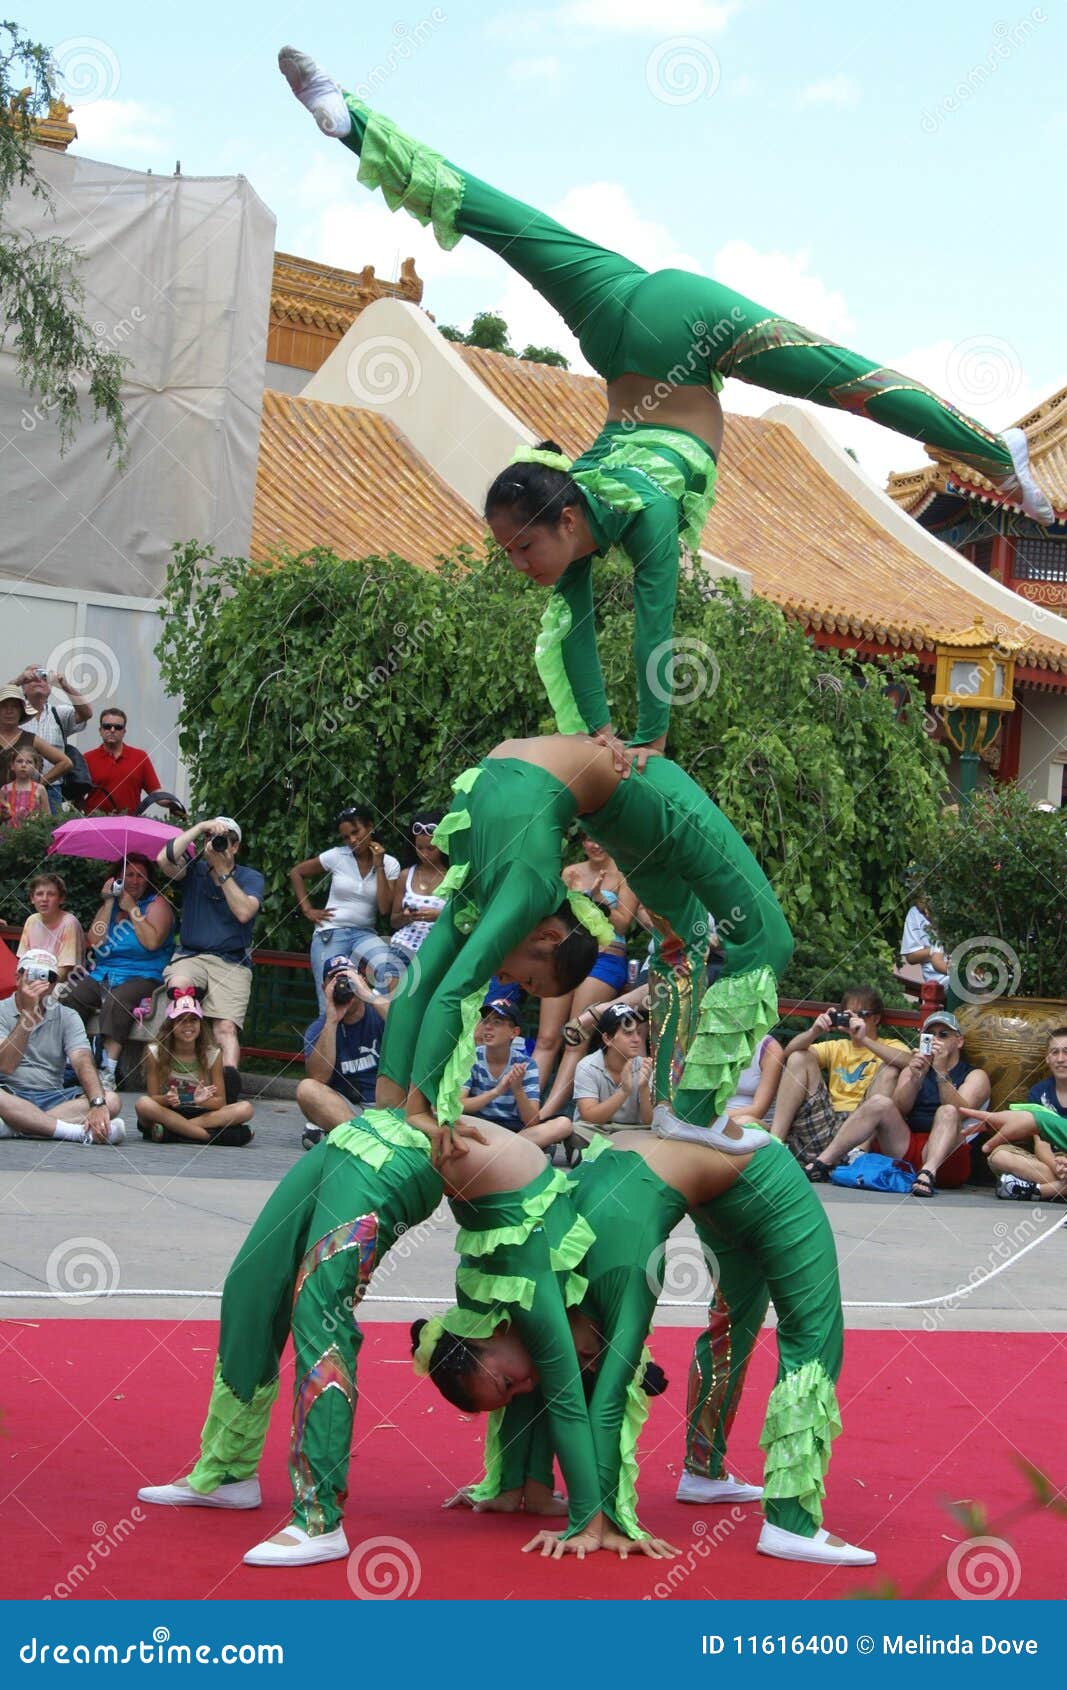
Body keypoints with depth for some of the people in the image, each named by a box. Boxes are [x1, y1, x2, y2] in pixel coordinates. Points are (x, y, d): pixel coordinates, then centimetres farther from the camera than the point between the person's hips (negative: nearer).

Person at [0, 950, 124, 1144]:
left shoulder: (66, 1017, 11)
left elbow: (82, 1062, -7)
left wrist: (98, 1104, -26)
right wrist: (27, 1014, -17)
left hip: (52, 1097, 4)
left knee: (110, 1100, -22)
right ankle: (79, 1132, -38)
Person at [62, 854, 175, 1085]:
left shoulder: (157, 903, 5)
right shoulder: (110, 905, 20)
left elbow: (152, 942, -13)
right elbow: (95, 940, 2)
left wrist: (132, 909, -7)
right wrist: (109, 903, 1)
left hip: (141, 976, -5)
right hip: (102, 975, 5)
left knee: (117, 1000, -37)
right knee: (69, 998, -24)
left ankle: (108, 1070, -39)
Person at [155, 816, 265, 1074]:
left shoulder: (250, 878, 10)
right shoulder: (194, 870, 14)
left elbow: (244, 913, -9)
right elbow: (164, 860, -8)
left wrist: (222, 871, -7)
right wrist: (200, 827, -5)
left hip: (232, 963, -1)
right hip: (190, 956, 1)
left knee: (226, 1028, -23)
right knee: (178, 985, -36)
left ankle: (228, 1079, -44)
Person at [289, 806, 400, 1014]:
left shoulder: (390, 864, 2)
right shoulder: (337, 856, 1)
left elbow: (384, 909, -9)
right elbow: (296, 872, 11)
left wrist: (379, 866, -10)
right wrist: (307, 910, 4)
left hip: (364, 934, 1)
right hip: (331, 935, 0)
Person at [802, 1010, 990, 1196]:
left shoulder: (975, 1076, 12)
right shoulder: (915, 1068, 24)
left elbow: (959, 1112, -10)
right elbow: (897, 1108, 3)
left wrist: (941, 1072, -20)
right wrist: (916, 1077, -13)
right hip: (903, 1150, 3)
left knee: (947, 1112, -29)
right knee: (879, 1103, -19)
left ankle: (929, 1172, -53)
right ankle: (823, 1162, -29)